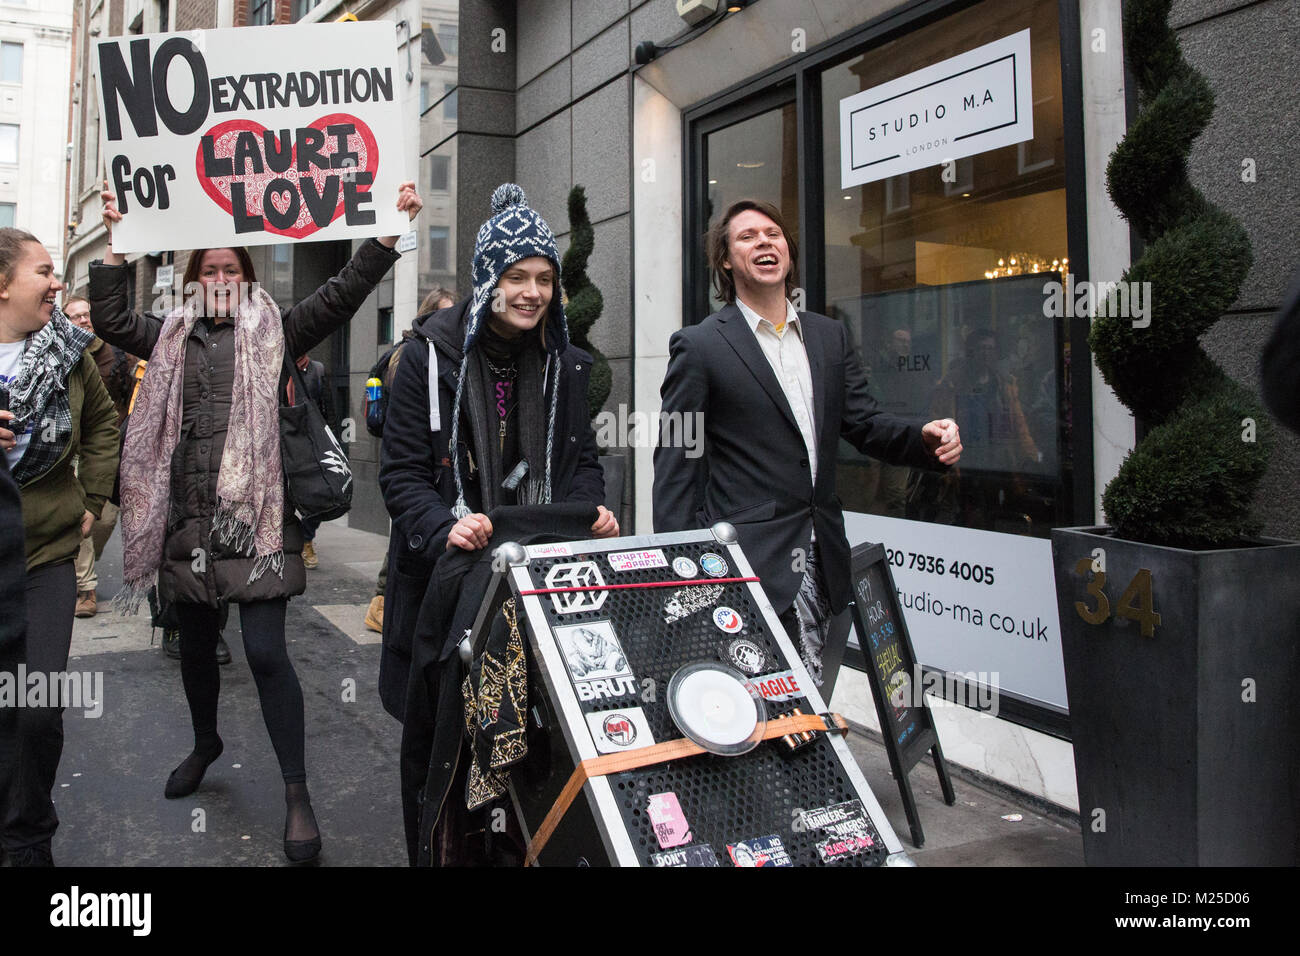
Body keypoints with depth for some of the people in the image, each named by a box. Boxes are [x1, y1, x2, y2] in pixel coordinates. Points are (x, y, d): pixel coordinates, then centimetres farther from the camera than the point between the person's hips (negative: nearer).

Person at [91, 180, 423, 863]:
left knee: (265, 651, -9)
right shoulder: (173, 336, 15)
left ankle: (297, 793, 1)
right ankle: (205, 744, 44)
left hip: (255, 517, -4)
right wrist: (116, 241, 10)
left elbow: (340, 296, -3)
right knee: (194, 644, 18)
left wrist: (389, 230, -11)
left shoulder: (274, 333, 5)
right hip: (187, 518, 4)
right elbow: (110, 320, 14)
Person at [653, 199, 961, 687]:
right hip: (747, 560, -5)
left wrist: (924, 437, -8)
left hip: (820, 556, 5)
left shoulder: (830, 337, 15)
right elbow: (675, 461, -4)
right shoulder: (698, 346, -2)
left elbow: (864, 422, 14)